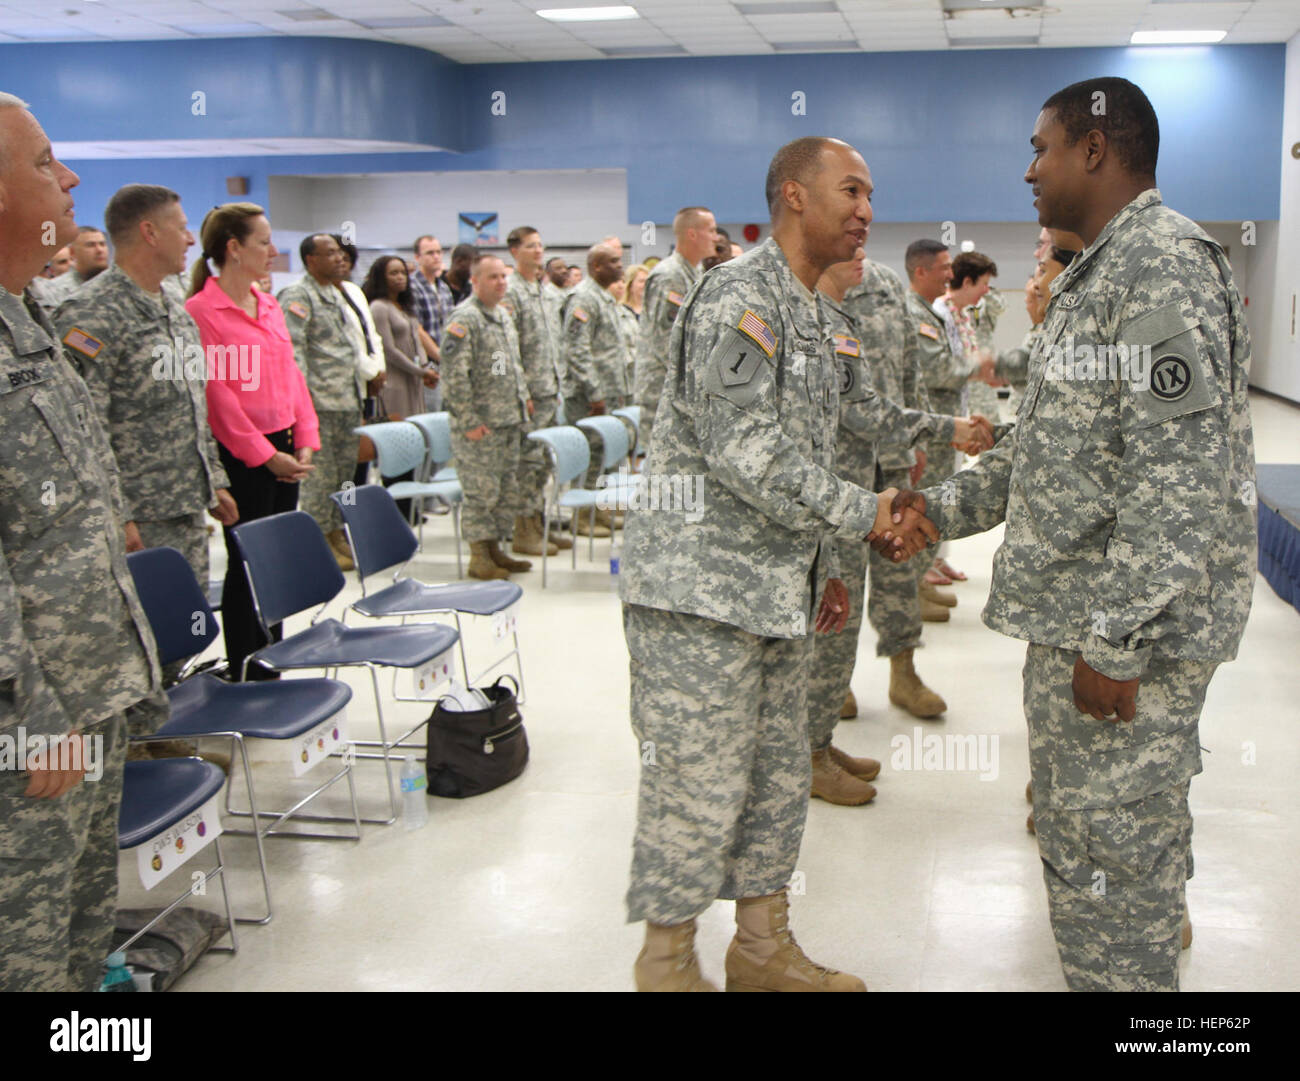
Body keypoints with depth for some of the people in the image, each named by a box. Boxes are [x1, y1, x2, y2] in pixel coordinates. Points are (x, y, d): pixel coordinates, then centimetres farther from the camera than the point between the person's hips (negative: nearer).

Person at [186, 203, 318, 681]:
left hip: (281, 449, 7)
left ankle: (270, 670, 23)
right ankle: (243, 678, 12)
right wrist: (264, 455, -14)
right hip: (241, 457, -7)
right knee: (246, 565, 0)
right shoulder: (201, 311, -12)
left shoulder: (269, 305, 13)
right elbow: (217, 394, -15)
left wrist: (304, 440, 3)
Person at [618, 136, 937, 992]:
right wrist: (865, 513, -15)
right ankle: (669, 962, 16)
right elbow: (744, 453, -23)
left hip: (777, 592, 10)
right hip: (702, 587, -10)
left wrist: (822, 568, 18)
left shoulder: (807, 313, 17)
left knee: (778, 774, 16)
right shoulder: (740, 297, -14)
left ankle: (764, 948, 31)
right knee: (697, 781, -1)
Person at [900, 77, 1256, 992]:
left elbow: (1178, 479, -24)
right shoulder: (1099, 272, 18)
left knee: (1110, 853, 0)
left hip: (1131, 635, -10)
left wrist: (1116, 642, -24)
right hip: (1078, 618, 10)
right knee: (1077, 840, 20)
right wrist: (947, 506, 14)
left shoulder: (1165, 266, -16)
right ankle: (1104, 971, 36)